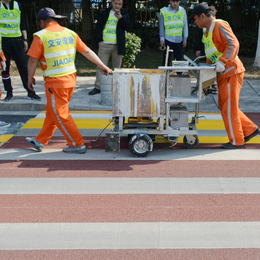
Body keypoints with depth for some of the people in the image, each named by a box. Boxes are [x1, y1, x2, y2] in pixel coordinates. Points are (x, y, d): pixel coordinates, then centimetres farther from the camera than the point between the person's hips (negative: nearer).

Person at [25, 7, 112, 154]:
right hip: (71, 79, 7)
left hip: (55, 82, -7)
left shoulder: (41, 36, -11)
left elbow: (33, 60, -8)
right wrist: (103, 66, 9)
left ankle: (78, 144, 9)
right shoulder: (70, 33, 4)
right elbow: (87, 51, 5)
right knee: (52, 112, 18)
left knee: (60, 115, 5)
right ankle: (40, 141, 30)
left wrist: (30, 78, 6)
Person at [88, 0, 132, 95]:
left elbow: (129, 27, -1)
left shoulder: (124, 14, 8)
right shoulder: (105, 13, 8)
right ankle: (98, 87, 1)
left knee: (117, 67, 5)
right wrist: (99, 40, -1)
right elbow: (98, 26, 9)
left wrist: (121, 18, -14)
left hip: (118, 45, 0)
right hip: (104, 45, 0)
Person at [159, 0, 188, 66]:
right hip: (168, 39, -2)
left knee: (179, 59, 7)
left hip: (179, 40, 2)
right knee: (166, 59, 1)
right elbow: (161, 27, -1)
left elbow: (185, 26, 5)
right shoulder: (164, 11, -5)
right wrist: (162, 39, -4)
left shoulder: (182, 11, 2)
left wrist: (185, 39, 3)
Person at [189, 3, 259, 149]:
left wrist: (222, 61, -33)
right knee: (225, 106, 15)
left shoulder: (219, 25, -13)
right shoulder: (209, 30, 17)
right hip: (223, 74, 10)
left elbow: (233, 43, -24)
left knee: (229, 108, -4)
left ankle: (237, 141, 6)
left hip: (231, 72, -10)